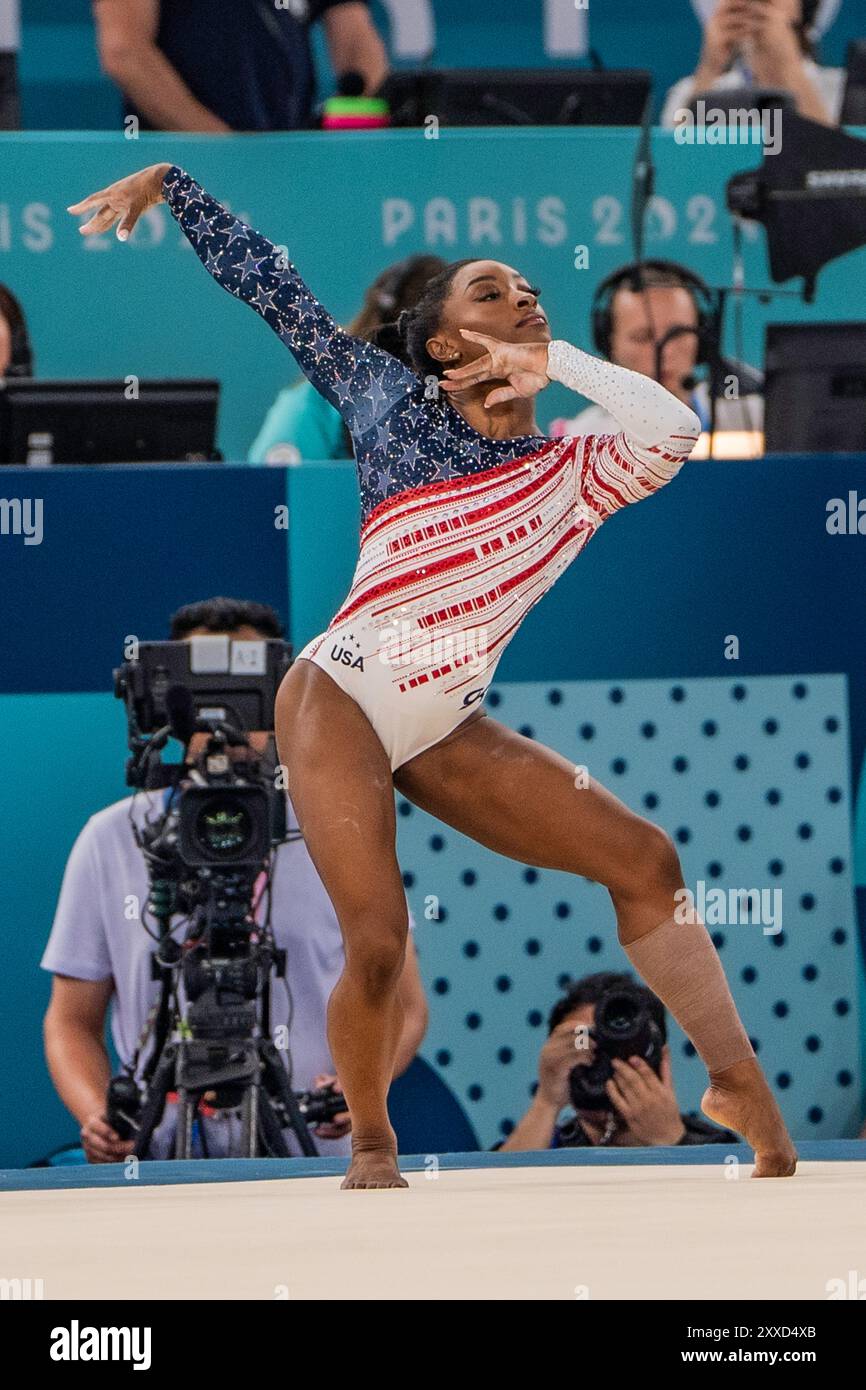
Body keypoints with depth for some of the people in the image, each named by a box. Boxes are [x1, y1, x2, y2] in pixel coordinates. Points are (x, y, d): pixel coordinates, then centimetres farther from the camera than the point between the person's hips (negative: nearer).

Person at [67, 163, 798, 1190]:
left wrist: (549, 360, -9)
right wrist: (166, 184, 7)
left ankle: (741, 1085, 0)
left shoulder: (575, 475, 5)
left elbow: (670, 431, -17)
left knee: (644, 860, -7)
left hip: (445, 733, 4)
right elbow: (269, 285, 9)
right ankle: (370, 1143, 8)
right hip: (338, 700, -3)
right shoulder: (390, 398, 4)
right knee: (377, 943, -16)